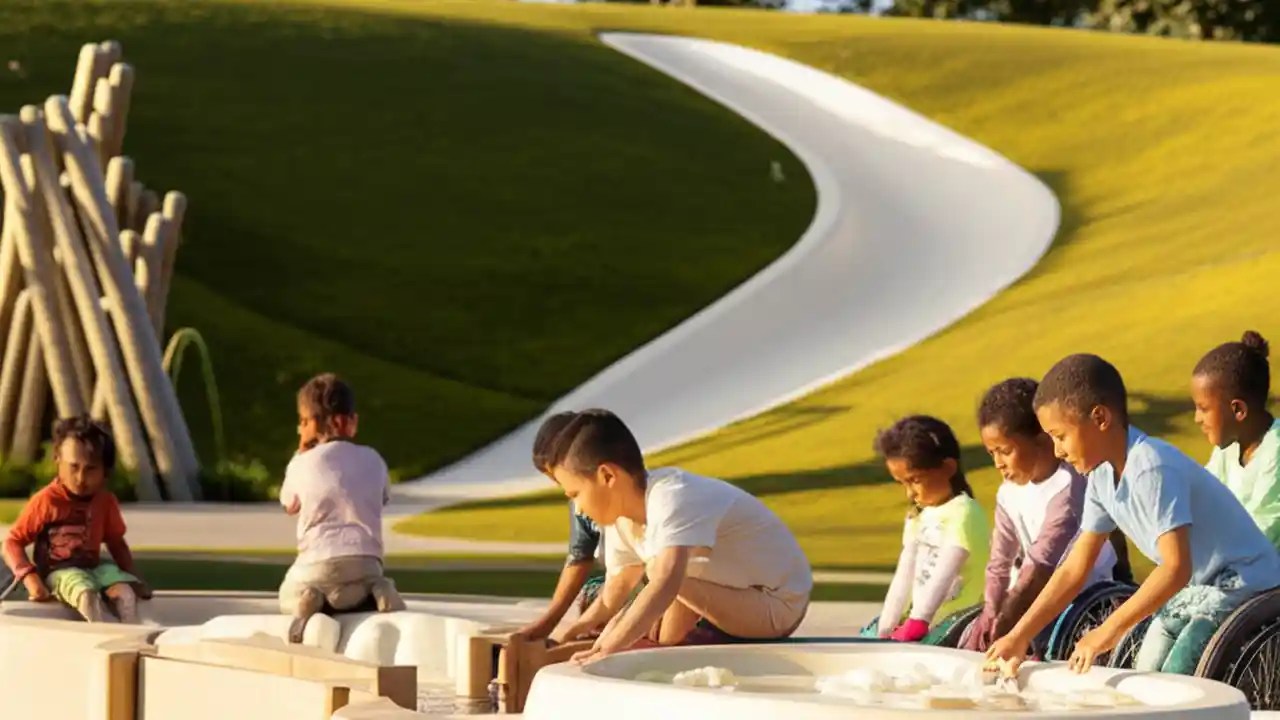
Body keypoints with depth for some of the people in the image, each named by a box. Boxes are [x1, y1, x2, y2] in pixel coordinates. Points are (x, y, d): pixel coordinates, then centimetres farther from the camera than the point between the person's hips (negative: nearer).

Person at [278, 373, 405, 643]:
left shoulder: (302, 464, 1)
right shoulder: (372, 460, 8)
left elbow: (289, 505, 20)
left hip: (317, 563, -2)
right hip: (366, 563, 2)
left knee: (288, 598, 28)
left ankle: (307, 600, -9)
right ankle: (375, 593, -2)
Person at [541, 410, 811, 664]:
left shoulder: (671, 499, -29)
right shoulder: (623, 521, -1)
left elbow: (666, 584, -43)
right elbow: (613, 597, 9)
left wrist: (607, 651, -47)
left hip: (779, 605, -9)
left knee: (662, 567, -25)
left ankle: (667, 650, -10)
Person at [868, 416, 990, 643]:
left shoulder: (963, 514, -11)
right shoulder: (917, 517, 14)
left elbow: (942, 577, -23)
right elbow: (904, 578, 11)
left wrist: (916, 624, -32)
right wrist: (885, 631, 2)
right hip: (920, 624, 8)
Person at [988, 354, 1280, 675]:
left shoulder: (1152, 469, -27)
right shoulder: (1102, 476, 0)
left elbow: (1177, 568, -34)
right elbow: (1074, 569, 6)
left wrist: (1109, 631, -36)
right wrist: (1018, 638, 2)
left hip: (1242, 585, -9)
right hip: (1191, 589, 9)